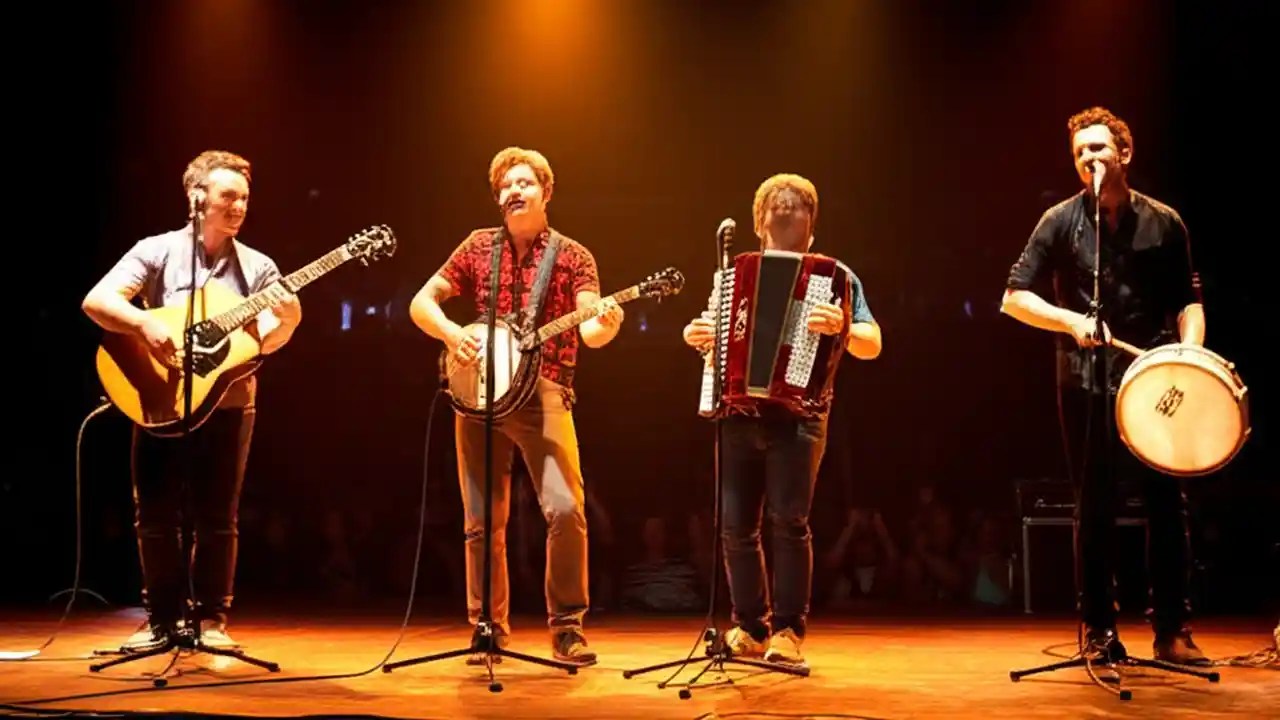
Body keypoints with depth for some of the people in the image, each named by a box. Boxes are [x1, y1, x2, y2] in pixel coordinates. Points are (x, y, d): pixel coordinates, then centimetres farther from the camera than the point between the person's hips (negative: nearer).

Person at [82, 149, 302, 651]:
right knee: (155, 518, 4)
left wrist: (287, 320, -26)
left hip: (228, 405, 1)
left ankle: (211, 619, 14)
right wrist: (147, 324, -27)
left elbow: (266, 341, -5)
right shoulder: (158, 251, -1)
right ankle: (163, 618, 18)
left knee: (218, 519, 4)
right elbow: (96, 301, -11)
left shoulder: (257, 267, 5)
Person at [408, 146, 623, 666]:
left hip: (542, 393, -2)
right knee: (483, 521, 4)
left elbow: (589, 331, -8)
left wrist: (607, 323, -32)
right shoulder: (478, 246, 9)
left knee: (566, 509, -17)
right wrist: (451, 333, -12)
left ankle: (567, 627, -3)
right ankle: (490, 629, 18)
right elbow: (421, 302, 9)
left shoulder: (571, 255, 3)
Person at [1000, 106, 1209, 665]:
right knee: (1095, 508, 4)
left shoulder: (1164, 223, 5)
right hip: (1087, 382, -1)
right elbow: (1014, 298, 0)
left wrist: (1189, 352, -9)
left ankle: (1172, 631, 9)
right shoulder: (1061, 222, 1)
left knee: (1168, 503, 0)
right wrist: (1073, 320, -15)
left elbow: (1187, 300, 10)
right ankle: (1100, 633, 12)